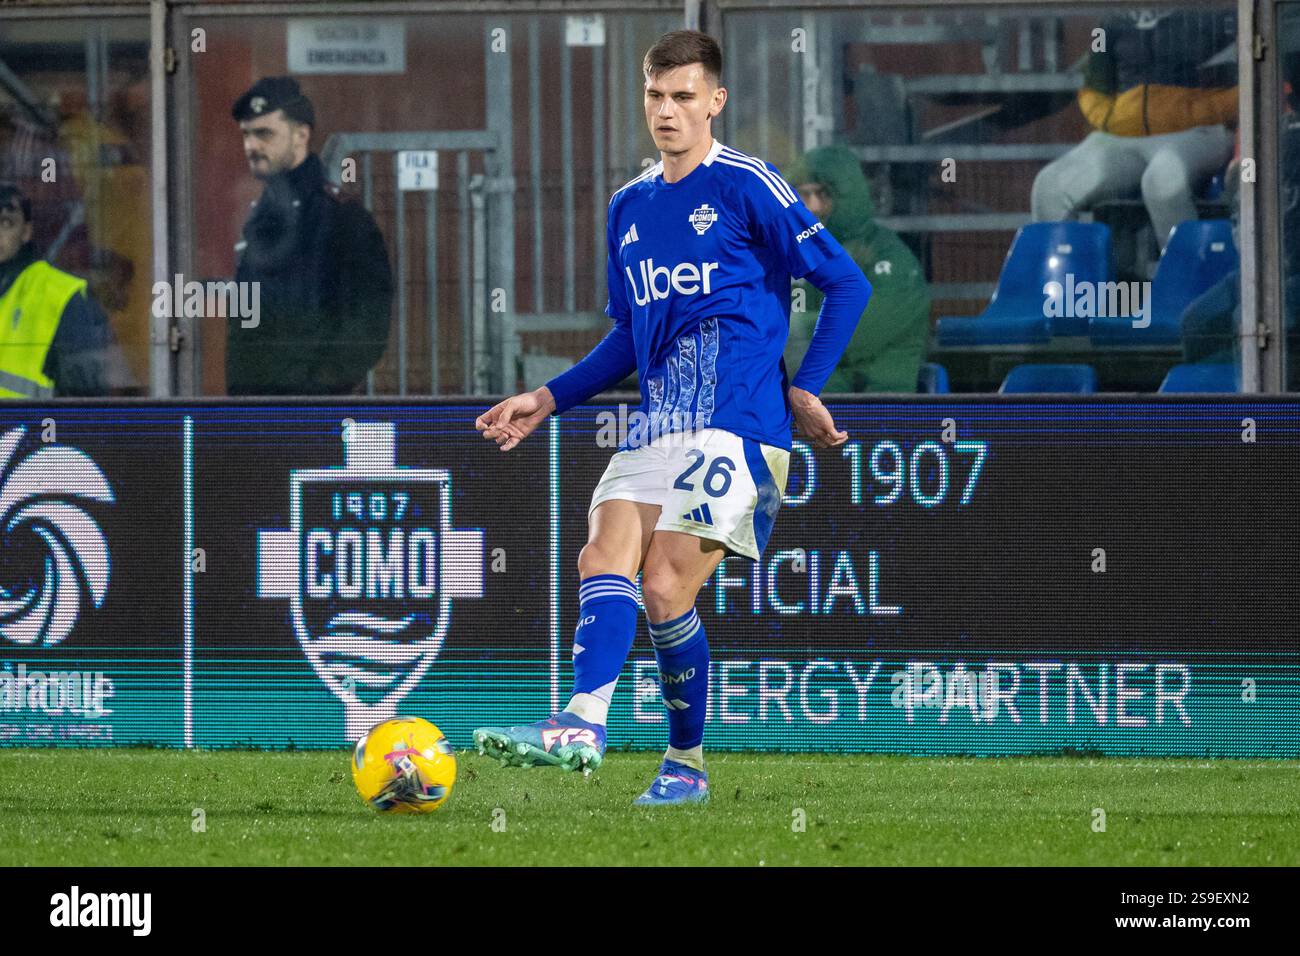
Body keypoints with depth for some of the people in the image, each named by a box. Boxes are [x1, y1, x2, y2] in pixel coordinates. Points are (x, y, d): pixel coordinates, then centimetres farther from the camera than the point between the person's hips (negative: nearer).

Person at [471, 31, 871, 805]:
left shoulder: (748, 188, -3)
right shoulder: (629, 208, 18)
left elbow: (848, 286, -2)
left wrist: (806, 389, -7)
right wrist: (549, 400, 18)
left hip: (734, 422, -6)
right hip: (655, 423, 6)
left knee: (667, 590, -13)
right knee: (605, 559, -15)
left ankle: (687, 764, -2)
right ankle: (582, 726, -26)